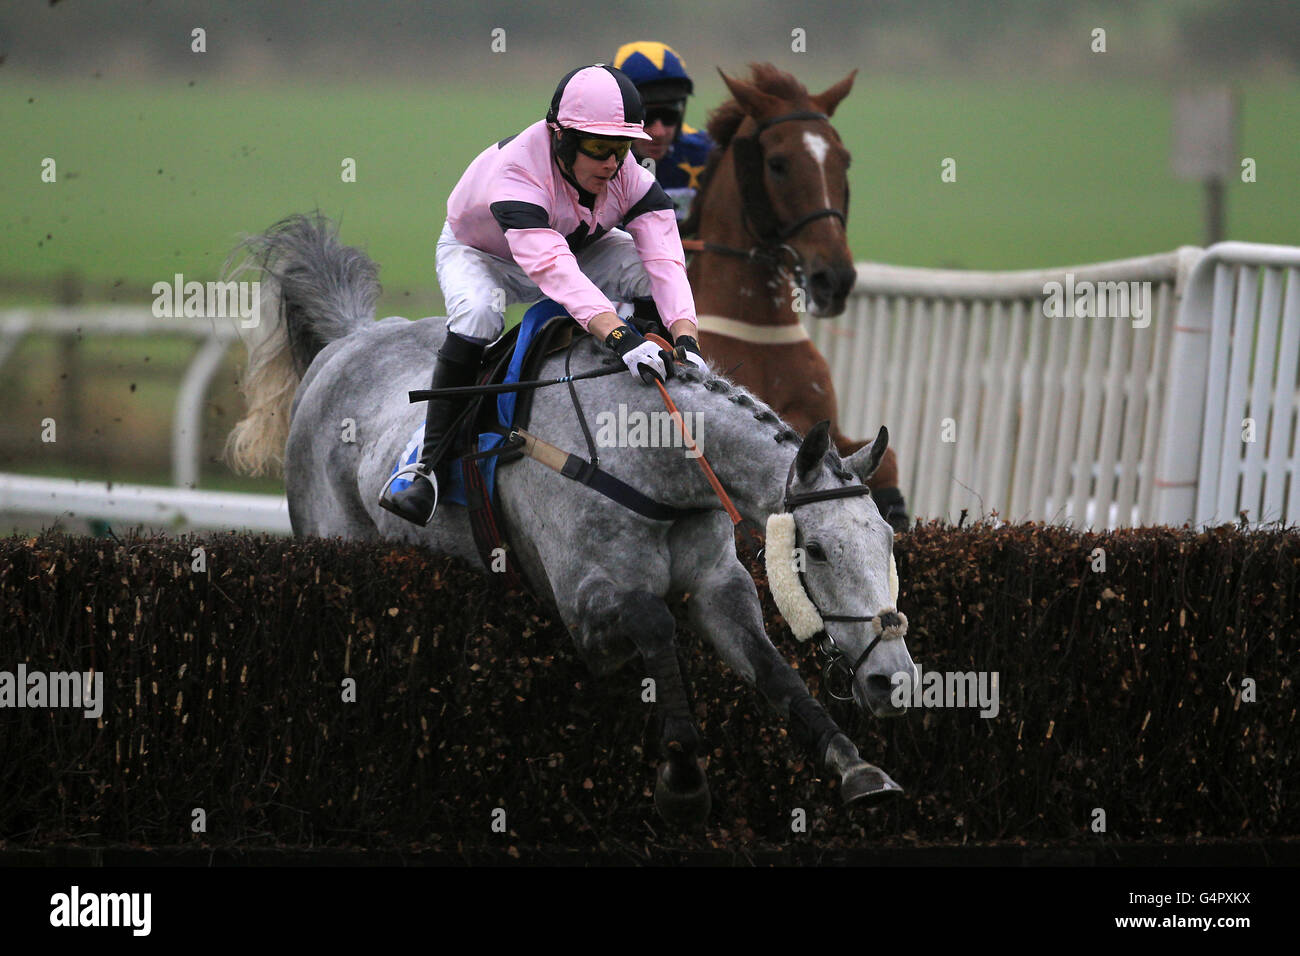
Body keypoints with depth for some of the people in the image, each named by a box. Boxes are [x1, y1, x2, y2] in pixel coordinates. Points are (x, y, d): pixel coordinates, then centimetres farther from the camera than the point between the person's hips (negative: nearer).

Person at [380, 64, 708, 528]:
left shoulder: (629, 175, -27)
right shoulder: (514, 172, -42)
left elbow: (664, 258, -37)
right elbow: (553, 268, -57)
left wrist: (686, 341, -56)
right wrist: (620, 336, -70)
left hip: (583, 245, 5)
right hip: (478, 253, -5)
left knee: (648, 276, -23)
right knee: (477, 312, -38)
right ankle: (429, 468, -33)